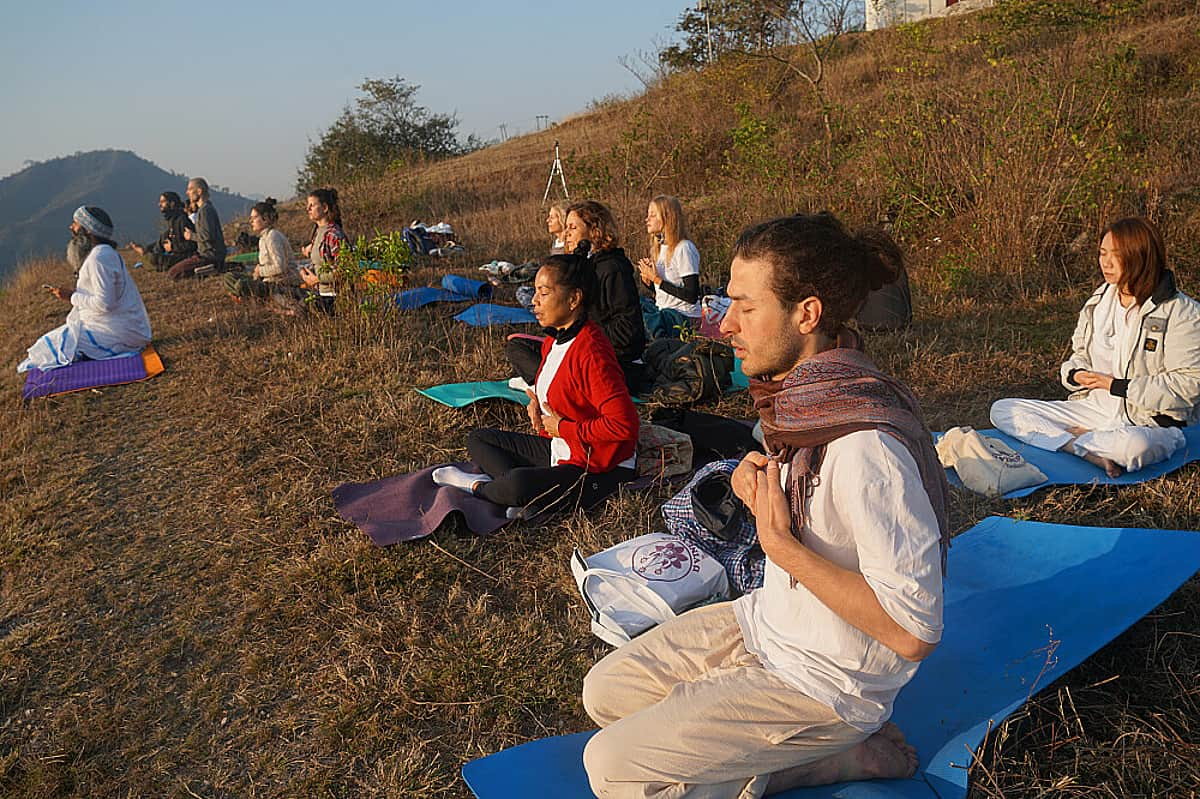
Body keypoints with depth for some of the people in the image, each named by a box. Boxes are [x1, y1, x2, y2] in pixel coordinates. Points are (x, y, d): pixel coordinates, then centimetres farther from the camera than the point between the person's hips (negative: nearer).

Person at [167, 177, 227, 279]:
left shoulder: (205, 210, -16)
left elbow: (208, 235, -25)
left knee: (172, 274, -13)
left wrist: (191, 236, -10)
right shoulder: (206, 208, 17)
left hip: (209, 256, -10)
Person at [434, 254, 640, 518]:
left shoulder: (591, 352, -26)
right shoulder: (553, 341, 5)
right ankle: (530, 497, -11)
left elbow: (624, 425, -32)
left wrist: (561, 427, -21)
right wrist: (536, 403, 2)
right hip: (560, 447, 11)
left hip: (598, 469, -11)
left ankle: (478, 486, 1)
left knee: (519, 485, -34)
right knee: (478, 439, 14)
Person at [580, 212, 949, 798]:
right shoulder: (802, 393, -4)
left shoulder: (865, 446, -32)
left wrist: (782, 545, -26)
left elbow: (913, 631, -29)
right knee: (604, 692, 11)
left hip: (827, 683, -8)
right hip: (766, 621, 9)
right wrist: (758, 481, -7)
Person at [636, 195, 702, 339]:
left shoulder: (684, 249, -15)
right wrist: (648, 279, -4)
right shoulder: (660, 247, 12)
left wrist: (657, 279, -17)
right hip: (662, 309, 8)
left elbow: (692, 296, -20)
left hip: (683, 316, -8)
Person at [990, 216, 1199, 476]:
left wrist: (1115, 385, -16)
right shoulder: (1098, 302, 10)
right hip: (1095, 409, 6)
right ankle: (1091, 453, -26)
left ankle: (1072, 437, -11)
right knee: (1002, 410, -10)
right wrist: (1075, 374, -5)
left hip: (1152, 423, -6)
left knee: (1134, 446, -44)